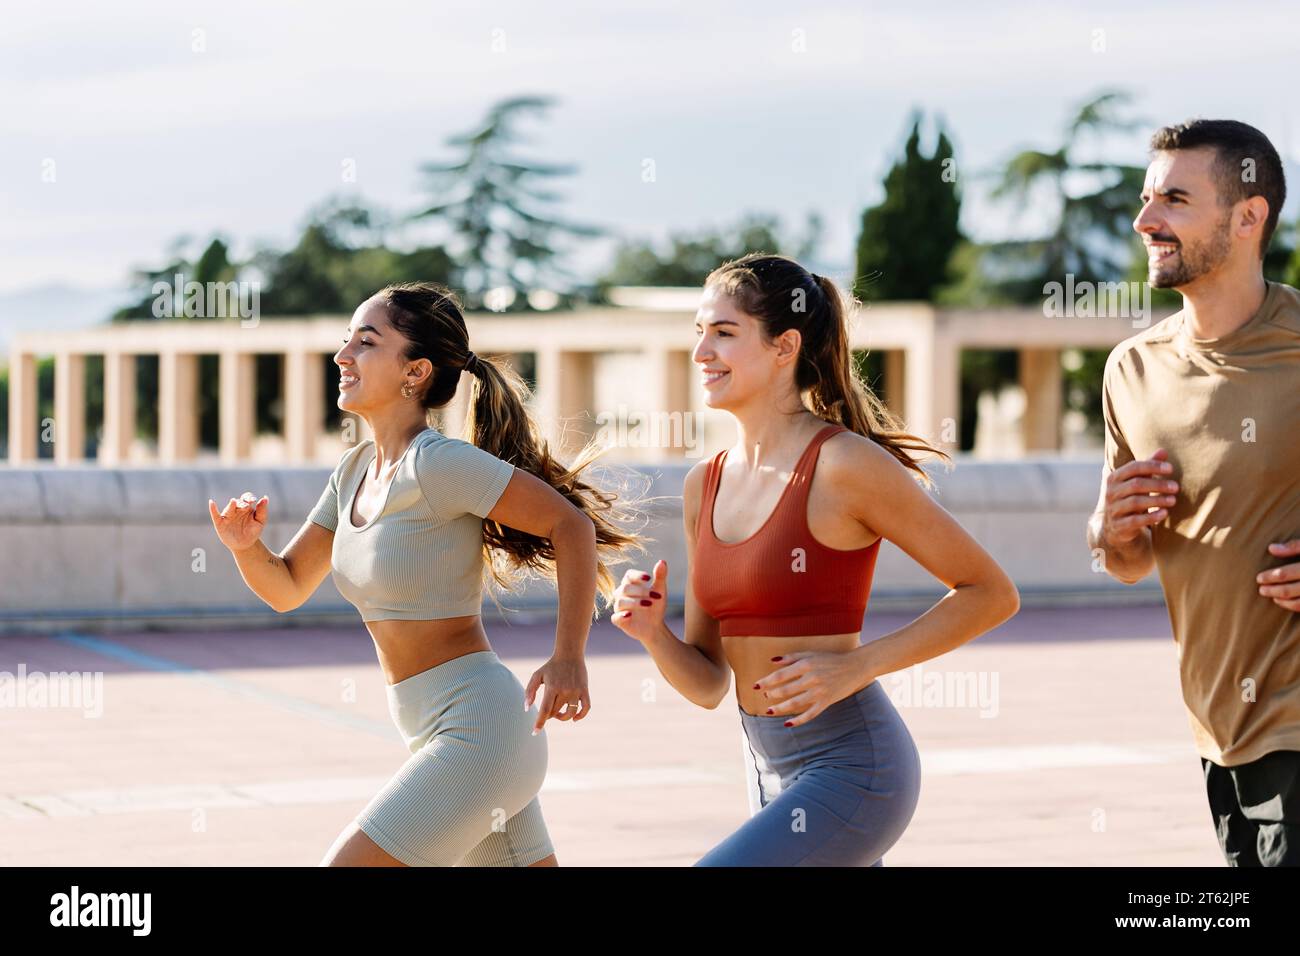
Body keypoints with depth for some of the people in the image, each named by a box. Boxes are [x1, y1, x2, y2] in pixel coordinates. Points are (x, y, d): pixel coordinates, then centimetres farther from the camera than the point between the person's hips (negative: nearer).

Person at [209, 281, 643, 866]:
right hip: (446, 736, 9)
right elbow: (287, 588, 16)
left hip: (476, 730, -9)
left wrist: (568, 658, -20)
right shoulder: (356, 472, 11)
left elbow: (571, 524, -14)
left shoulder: (437, 463, -15)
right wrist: (247, 547, -5)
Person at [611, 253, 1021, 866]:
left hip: (847, 769, -8)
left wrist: (856, 666, -17)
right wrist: (652, 633, -10)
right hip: (772, 771, 8)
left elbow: (992, 594, -9)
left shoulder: (845, 465, -14)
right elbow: (708, 684, 11)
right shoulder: (703, 487, 7)